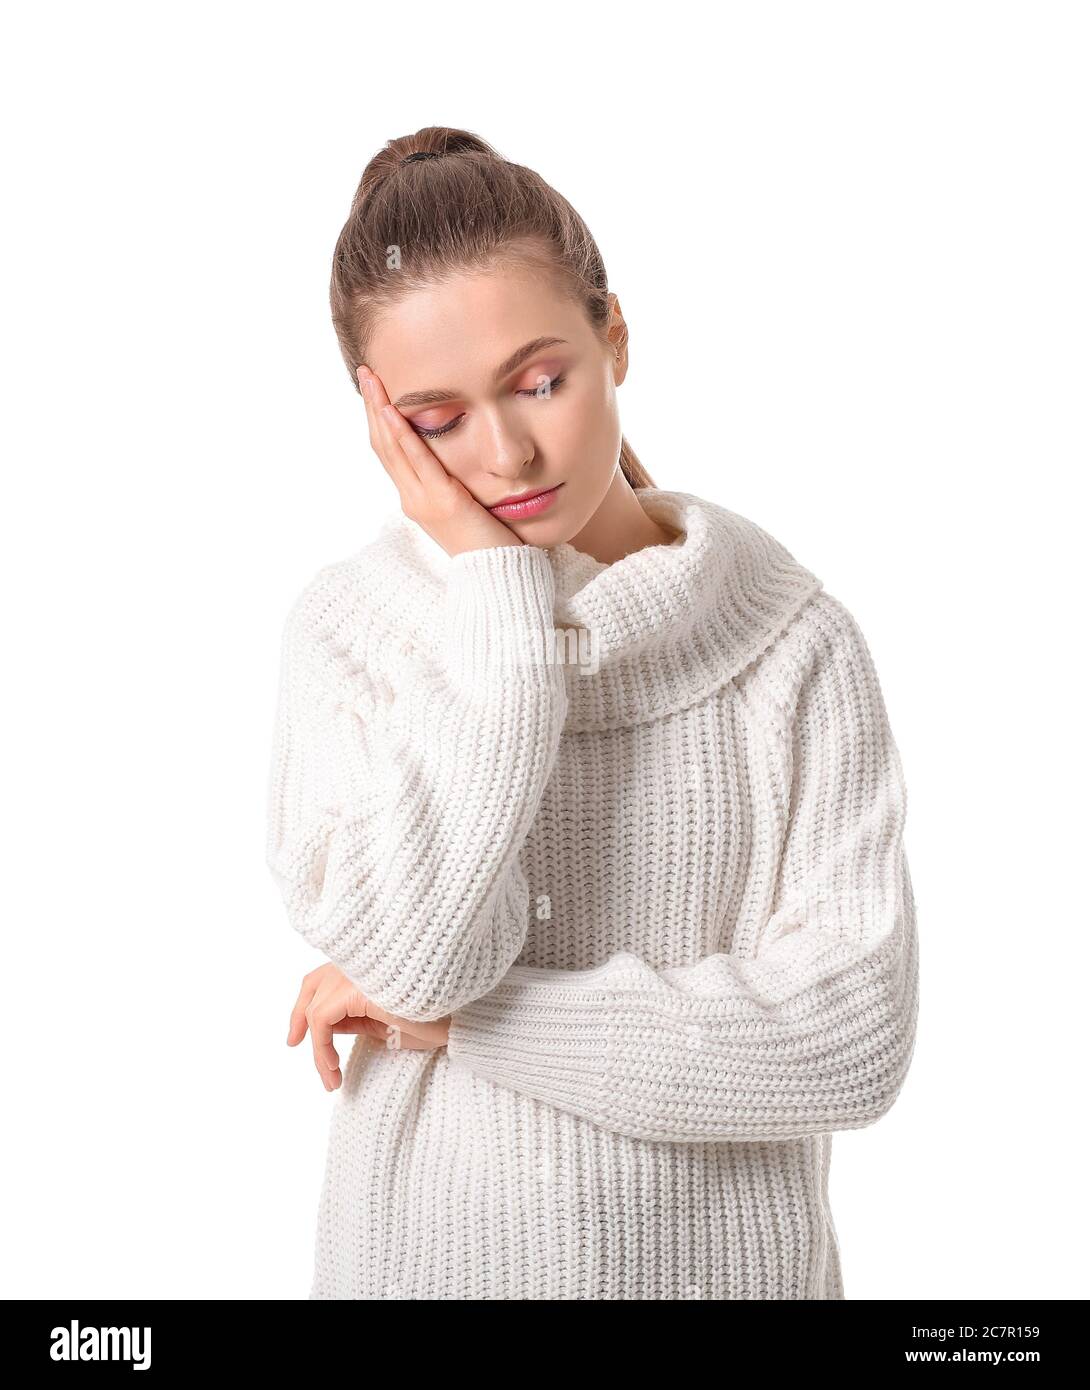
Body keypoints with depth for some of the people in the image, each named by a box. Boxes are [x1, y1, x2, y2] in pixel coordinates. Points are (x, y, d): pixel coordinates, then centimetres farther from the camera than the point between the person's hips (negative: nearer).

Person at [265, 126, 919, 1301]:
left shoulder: (793, 639, -12)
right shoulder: (346, 629, -9)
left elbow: (854, 1036, -17)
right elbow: (409, 948, -22)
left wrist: (463, 1016, -17)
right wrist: (496, 591, -20)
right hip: (422, 1250, 1)